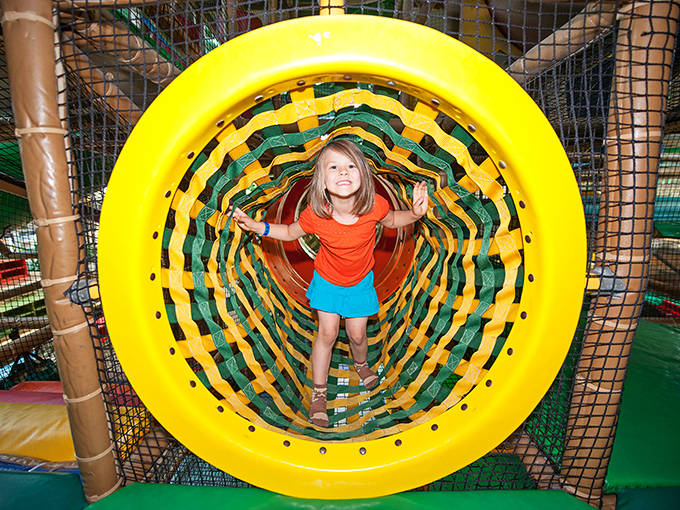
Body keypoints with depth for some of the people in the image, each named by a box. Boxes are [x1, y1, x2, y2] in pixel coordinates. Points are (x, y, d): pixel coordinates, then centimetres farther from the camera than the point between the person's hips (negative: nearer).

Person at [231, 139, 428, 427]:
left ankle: (361, 364, 49)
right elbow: (291, 232, -8)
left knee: (357, 335, 10)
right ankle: (318, 393, 28)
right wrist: (257, 227, -22)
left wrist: (415, 214, -22)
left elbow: (390, 221, -3)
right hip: (328, 279, -1)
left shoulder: (374, 205, -28)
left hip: (360, 281, 1)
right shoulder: (315, 214, -30)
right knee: (327, 333, 4)